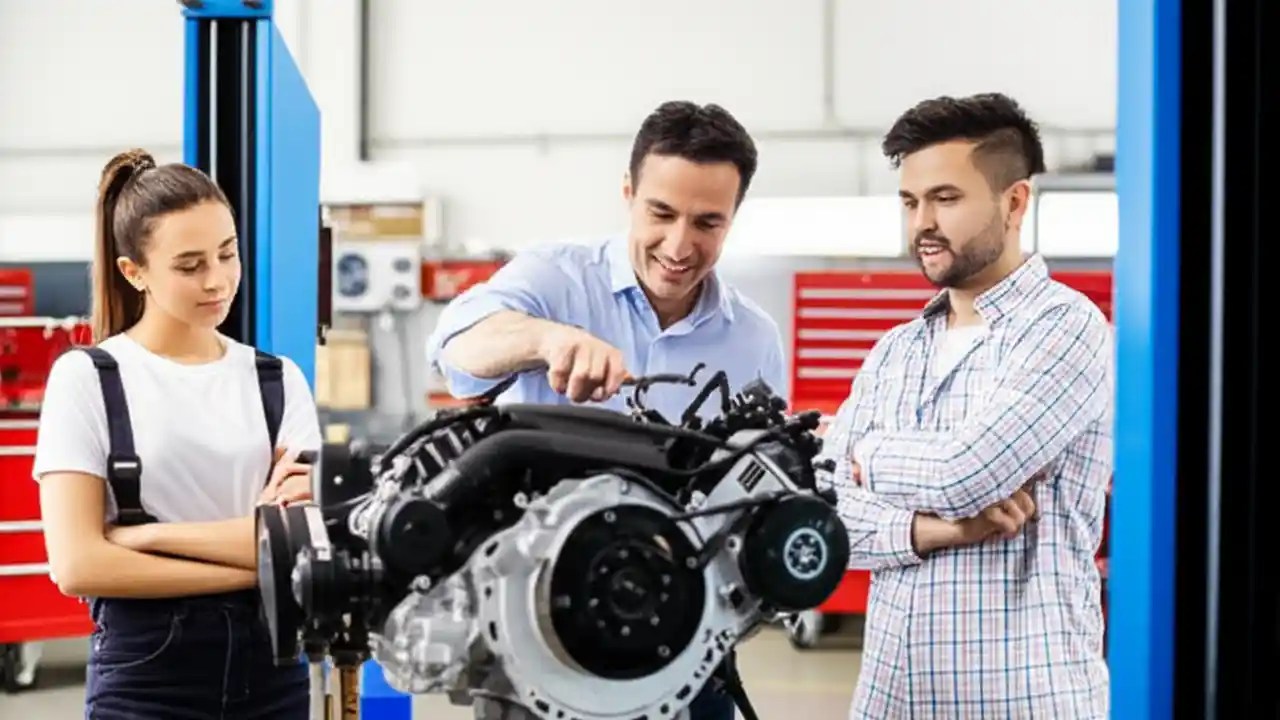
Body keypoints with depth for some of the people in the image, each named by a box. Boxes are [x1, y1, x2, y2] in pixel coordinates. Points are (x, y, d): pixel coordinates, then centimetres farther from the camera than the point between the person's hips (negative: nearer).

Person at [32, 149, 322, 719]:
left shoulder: (279, 380, 8)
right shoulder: (87, 379, -2)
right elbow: (78, 565, -11)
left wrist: (147, 534, -11)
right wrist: (251, 565, -10)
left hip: (270, 671, 3)